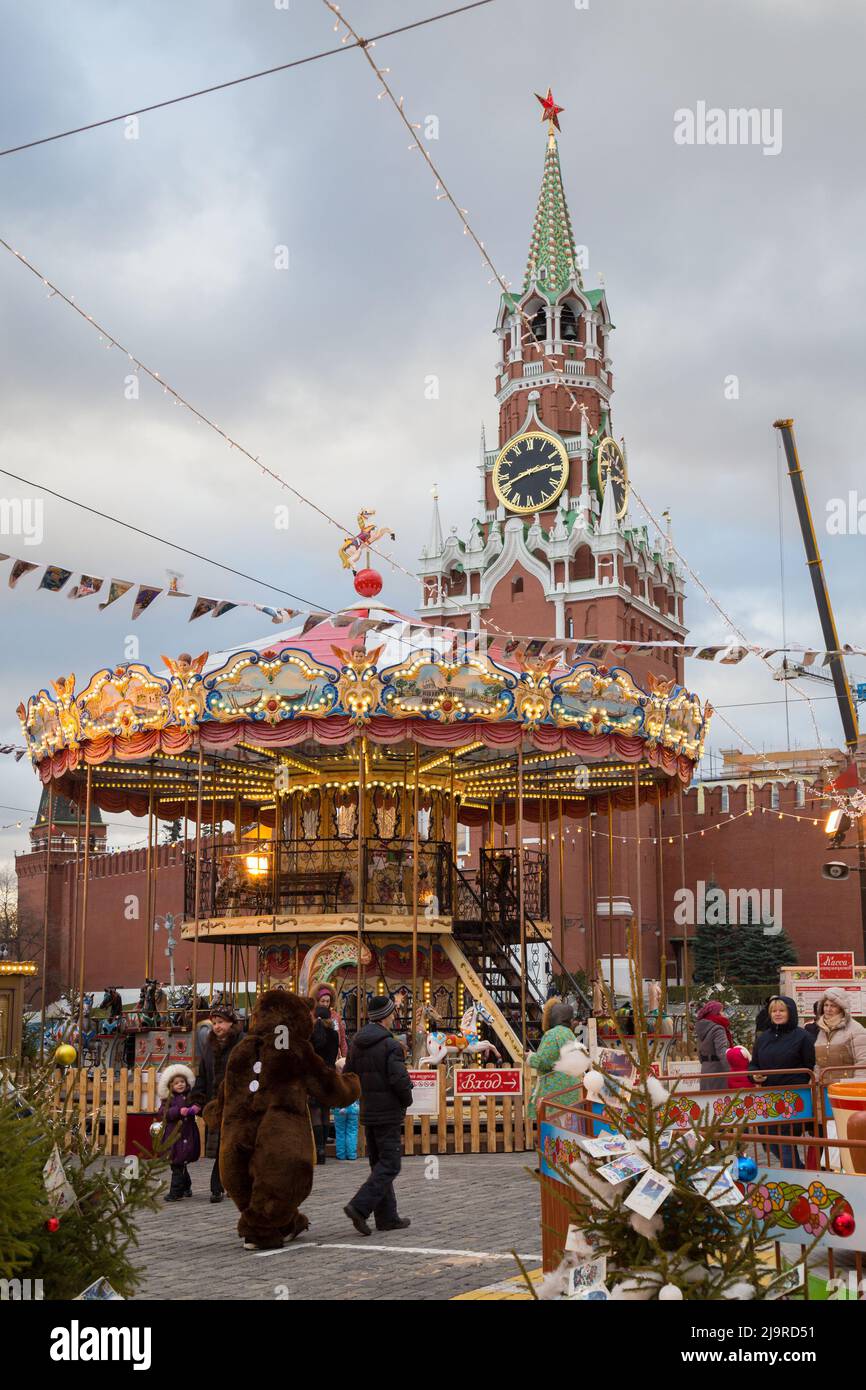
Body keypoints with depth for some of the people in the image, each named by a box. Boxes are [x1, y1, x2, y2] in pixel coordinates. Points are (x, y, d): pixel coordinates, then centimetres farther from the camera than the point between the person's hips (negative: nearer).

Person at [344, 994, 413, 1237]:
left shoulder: (356, 1043, 7)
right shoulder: (390, 1045, -16)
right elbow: (400, 1080, -21)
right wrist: (406, 1101, -3)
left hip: (368, 1113, 8)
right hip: (388, 1114, -8)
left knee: (379, 1163, 14)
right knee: (389, 1165, -3)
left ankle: (387, 1217, 18)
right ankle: (359, 1207, -16)